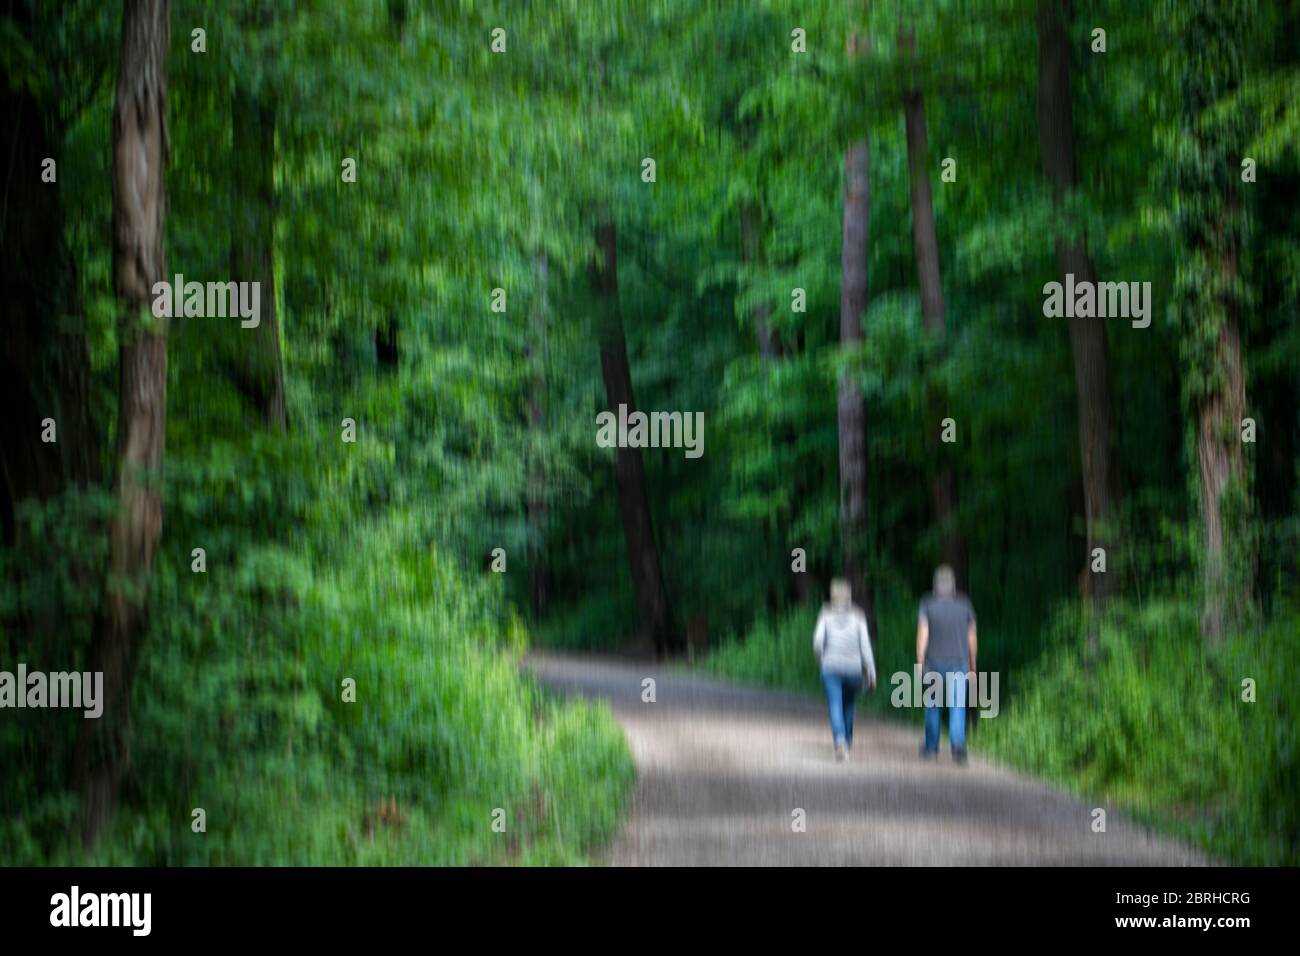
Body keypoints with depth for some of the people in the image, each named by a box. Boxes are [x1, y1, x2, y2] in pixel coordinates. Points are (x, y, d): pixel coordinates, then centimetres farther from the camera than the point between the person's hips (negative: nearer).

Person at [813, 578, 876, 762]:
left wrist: (821, 660, 12)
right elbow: (865, 645, -3)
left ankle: (840, 741, -32)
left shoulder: (826, 615, 2)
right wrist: (871, 673, 0)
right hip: (853, 668, 1)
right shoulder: (857, 616, 1)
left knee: (835, 707, -8)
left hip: (830, 668, -1)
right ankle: (847, 744, 30)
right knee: (848, 707, 21)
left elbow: (818, 641, -7)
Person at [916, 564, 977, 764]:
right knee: (957, 706, -5)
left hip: (934, 662, 0)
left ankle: (931, 747, 25)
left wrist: (920, 664, -8)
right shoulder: (964, 604, 3)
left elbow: (923, 635, -9)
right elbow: (972, 637, 7)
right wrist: (973, 664, 17)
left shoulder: (927, 604, -3)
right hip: (959, 663, 0)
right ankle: (958, 744, -26)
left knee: (933, 705, 15)